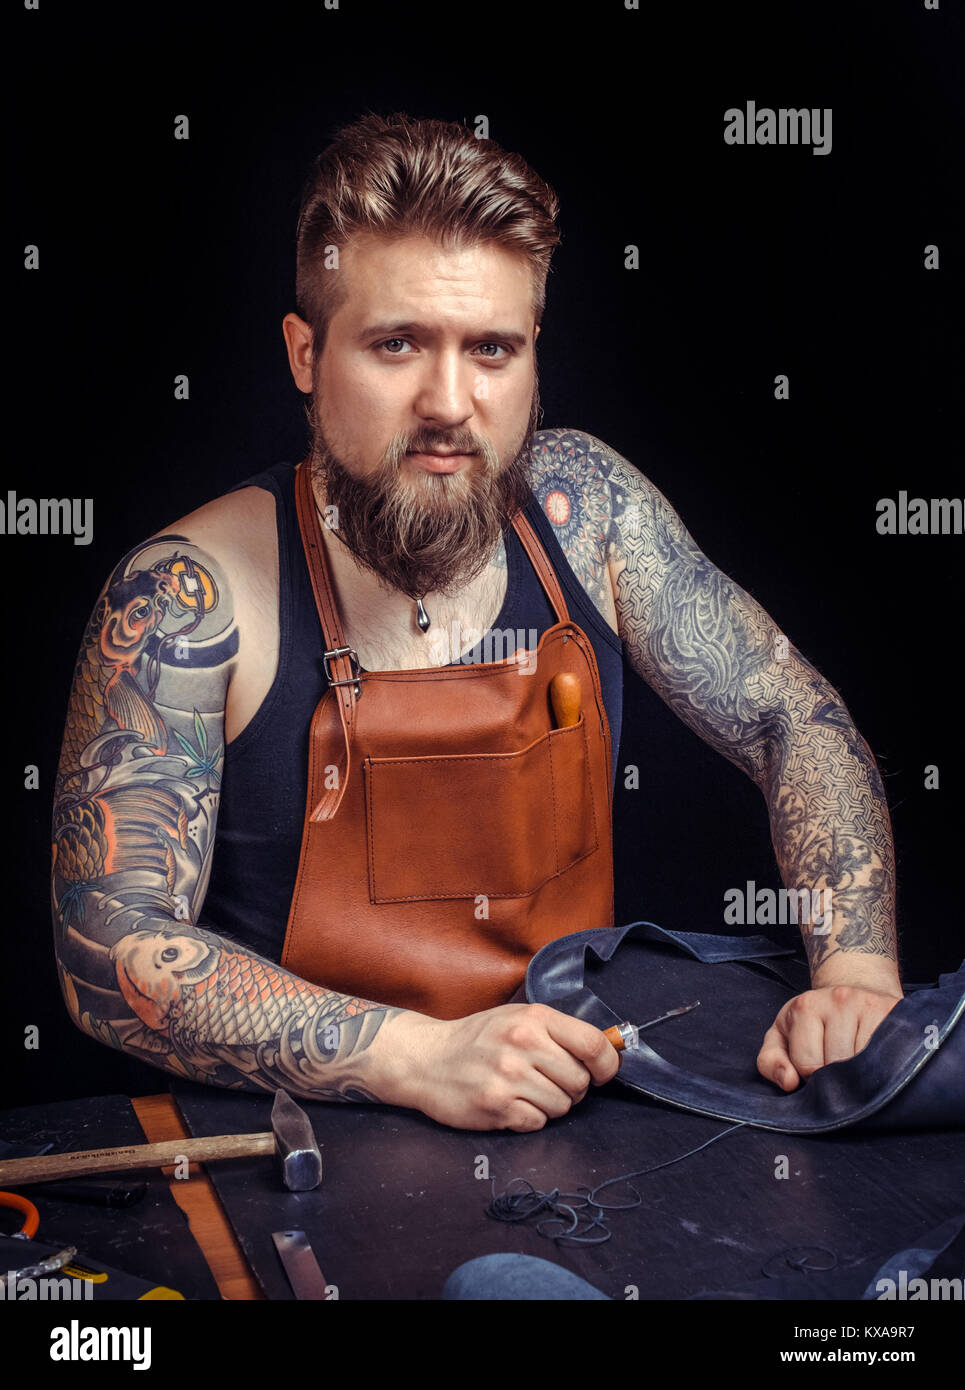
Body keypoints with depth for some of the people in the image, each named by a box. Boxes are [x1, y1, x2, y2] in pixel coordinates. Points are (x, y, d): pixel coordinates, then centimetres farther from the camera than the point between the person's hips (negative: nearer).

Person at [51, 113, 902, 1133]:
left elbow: (797, 722, 3)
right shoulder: (187, 598, -15)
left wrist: (857, 974, -12)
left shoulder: (578, 504, -2)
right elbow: (110, 952, -17)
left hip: (582, 1118, 4)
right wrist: (416, 1058, -28)